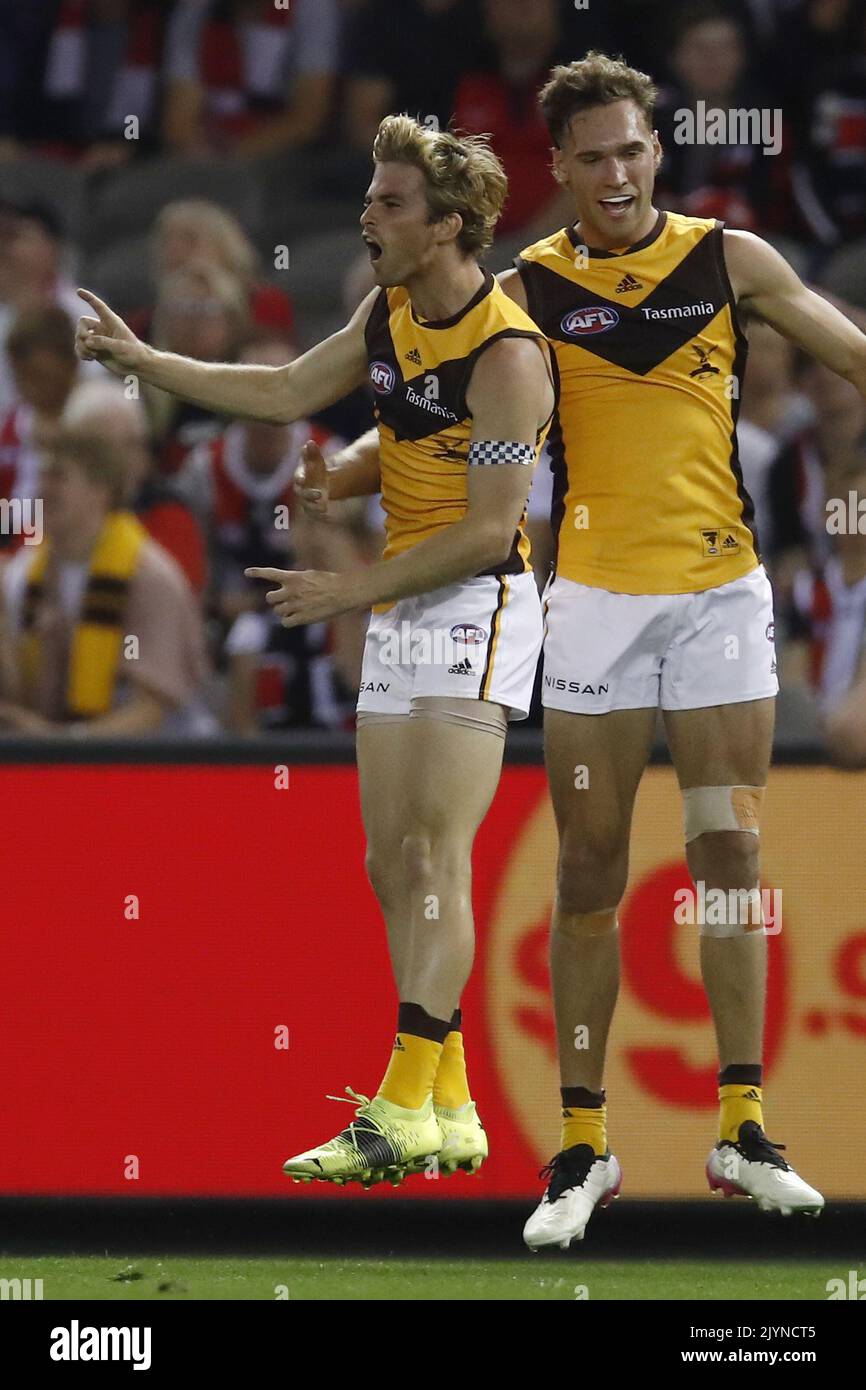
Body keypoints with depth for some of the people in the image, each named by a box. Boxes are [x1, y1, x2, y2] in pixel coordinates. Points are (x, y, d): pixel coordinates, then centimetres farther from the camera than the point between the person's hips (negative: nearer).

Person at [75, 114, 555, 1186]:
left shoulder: (507, 354, -18)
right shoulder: (390, 311, 8)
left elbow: (488, 528, -19)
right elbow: (291, 392, 19)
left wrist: (350, 591, -17)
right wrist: (140, 361, 15)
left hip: (476, 607, -9)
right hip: (399, 610, 9)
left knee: (434, 854, -14)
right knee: (392, 863, 7)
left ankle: (405, 1109, -18)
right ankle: (450, 1109, 11)